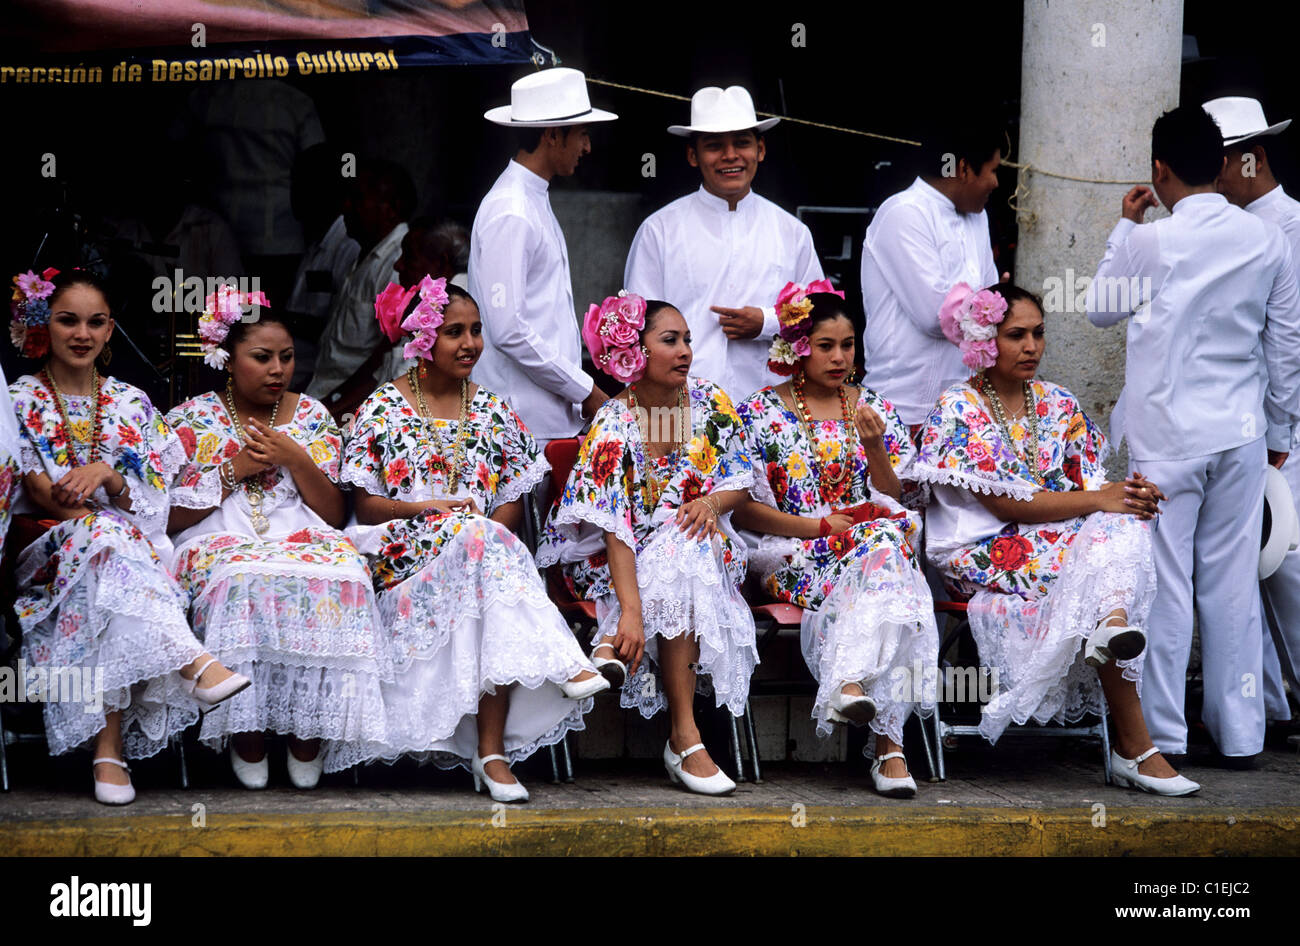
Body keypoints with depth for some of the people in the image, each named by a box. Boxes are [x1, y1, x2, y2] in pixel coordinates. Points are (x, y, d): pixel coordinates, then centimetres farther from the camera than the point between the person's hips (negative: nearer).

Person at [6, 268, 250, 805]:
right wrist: (89, 516, -21)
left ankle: (110, 748, -45)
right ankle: (195, 664, -52)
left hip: (132, 550, 2)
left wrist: (105, 474, -13)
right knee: (103, 535, -38)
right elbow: (31, 497, -2)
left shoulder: (131, 405, 16)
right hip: (45, 554, -2)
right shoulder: (20, 402, 9)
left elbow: (152, 502, 8)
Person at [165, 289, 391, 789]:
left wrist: (296, 460, -4)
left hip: (303, 540, 2)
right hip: (220, 544, -2)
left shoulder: (312, 416, 16)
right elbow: (172, 516, 4)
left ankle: (309, 733, -24)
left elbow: (334, 516, 11)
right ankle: (246, 734, -27)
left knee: (339, 574, -34)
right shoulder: (191, 419, 10)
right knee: (245, 581, -39)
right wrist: (234, 470, -5)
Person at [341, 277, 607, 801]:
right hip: (405, 558, -2)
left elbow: (513, 503, 12)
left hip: (484, 549, 2)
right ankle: (564, 665, -44)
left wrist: (486, 535, -10)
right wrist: (426, 509, -14)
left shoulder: (494, 412, 15)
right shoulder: (382, 409, 6)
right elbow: (365, 507, 2)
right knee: (481, 539, -35)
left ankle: (491, 749, -39)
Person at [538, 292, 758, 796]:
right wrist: (630, 611, -37)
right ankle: (685, 737, -36)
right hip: (630, 559, -4)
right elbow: (614, 530, -25)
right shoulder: (612, 428, -17)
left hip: (702, 542, 4)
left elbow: (739, 483, 7)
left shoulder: (711, 404, -2)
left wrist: (712, 501, -19)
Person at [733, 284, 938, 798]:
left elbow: (894, 504, 12)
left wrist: (873, 446, -6)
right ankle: (888, 742, -48)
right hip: (794, 554, -3)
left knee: (887, 545, -36)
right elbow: (744, 509, -1)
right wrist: (819, 526, -13)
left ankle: (849, 681, -52)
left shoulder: (875, 410, 16)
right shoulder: (760, 413, 7)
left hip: (873, 541, 3)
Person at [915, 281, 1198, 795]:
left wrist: (1130, 494, -16)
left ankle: (1112, 620, -57)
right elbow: (1005, 503, -14)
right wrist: (1099, 500, -20)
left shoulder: (1059, 405, 16)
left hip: (1069, 540, 6)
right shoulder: (958, 410, -3)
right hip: (989, 558, -5)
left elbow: (1093, 488, 10)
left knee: (1124, 527, -29)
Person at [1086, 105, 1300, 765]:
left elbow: (1100, 309, 8)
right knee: (1233, 581, 9)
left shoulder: (1147, 243, -11)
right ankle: (1239, 730, 15)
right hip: (1241, 433, 3)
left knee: (1165, 581, 2)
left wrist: (1125, 227, 16)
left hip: (1167, 435, -3)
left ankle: (1161, 734, 6)